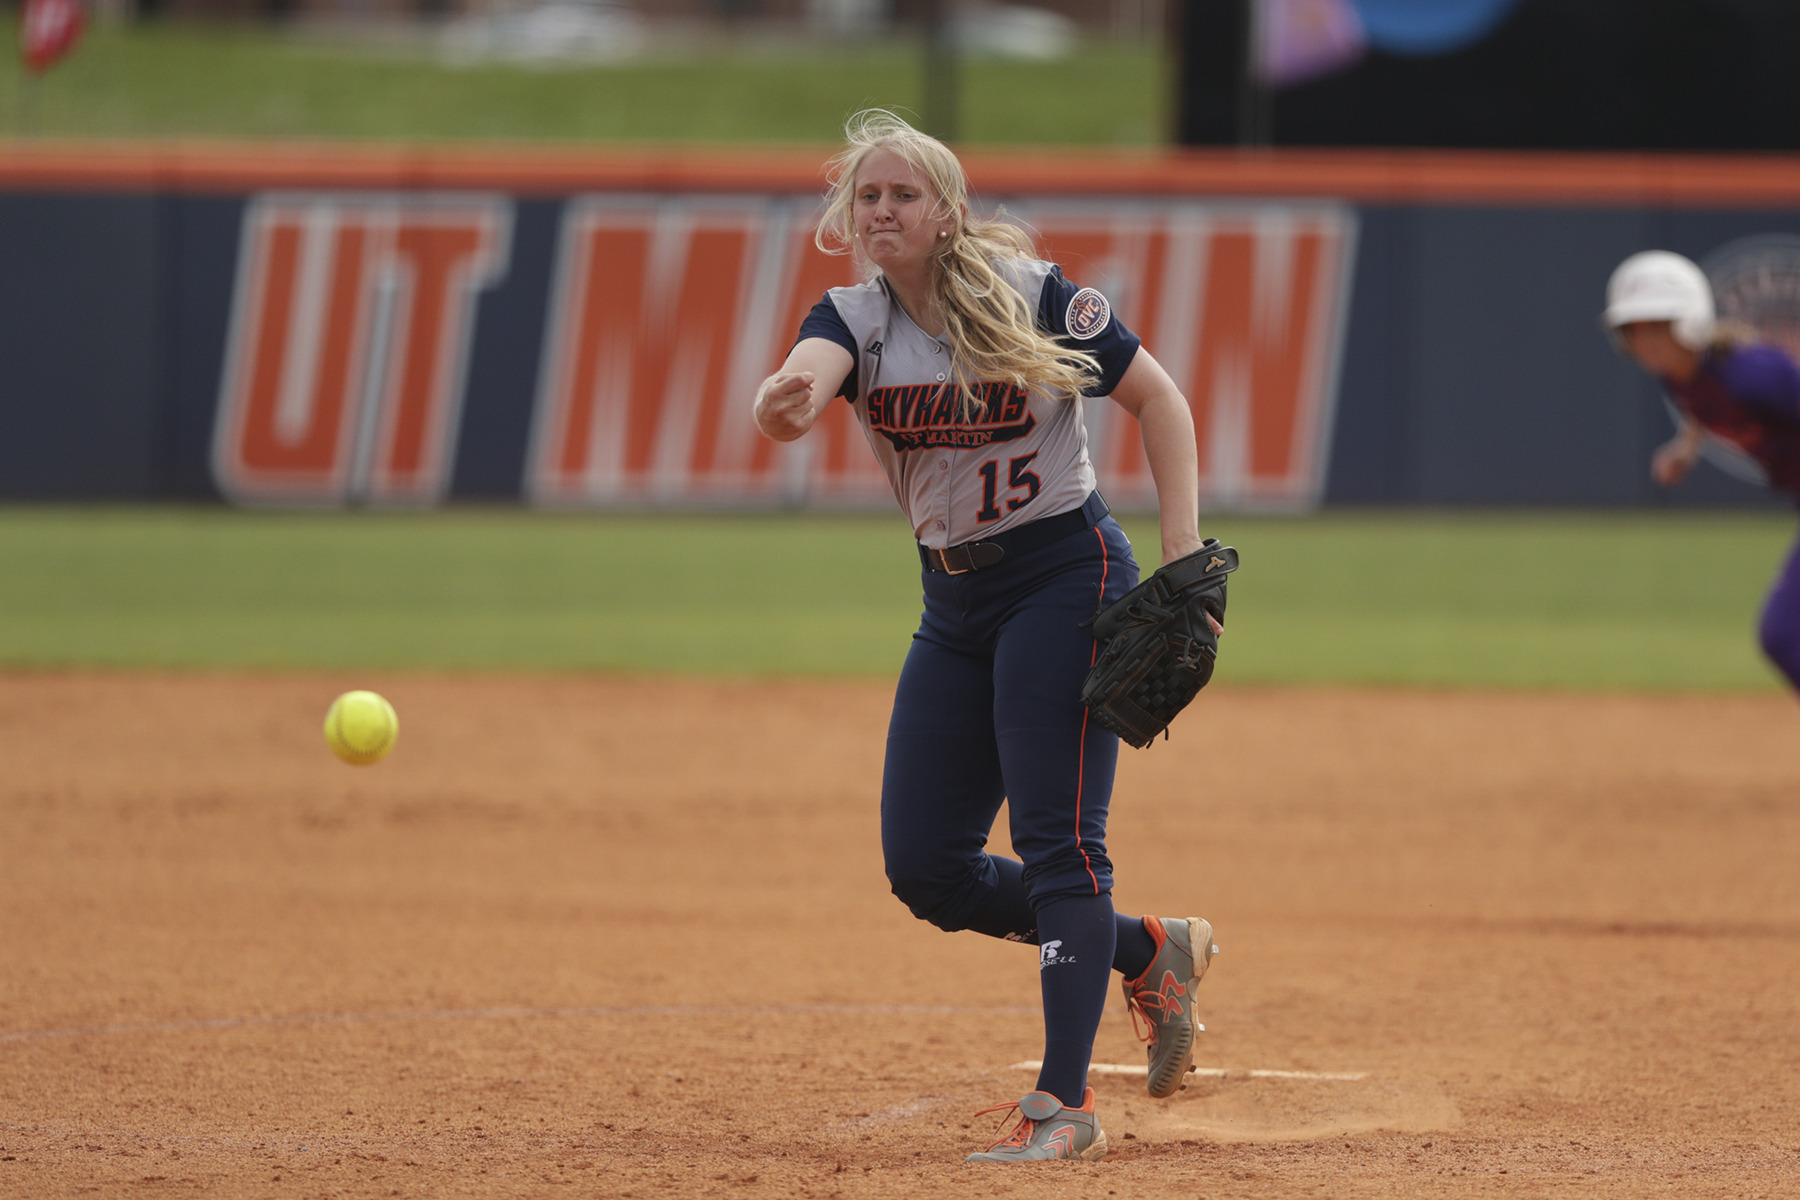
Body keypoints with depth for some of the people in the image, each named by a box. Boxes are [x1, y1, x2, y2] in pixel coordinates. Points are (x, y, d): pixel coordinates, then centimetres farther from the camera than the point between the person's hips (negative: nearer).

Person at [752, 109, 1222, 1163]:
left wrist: (1185, 557, -13)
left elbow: (1159, 398, -4)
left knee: (1057, 837, -15)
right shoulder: (855, 320, -1)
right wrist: (790, 399, -51)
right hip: (955, 601, 6)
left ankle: (1066, 1104, -15)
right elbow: (808, 372, -24)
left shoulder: (1033, 295, -10)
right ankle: (1147, 951, 23)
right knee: (926, 866, 4)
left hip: (1065, 573, -6)